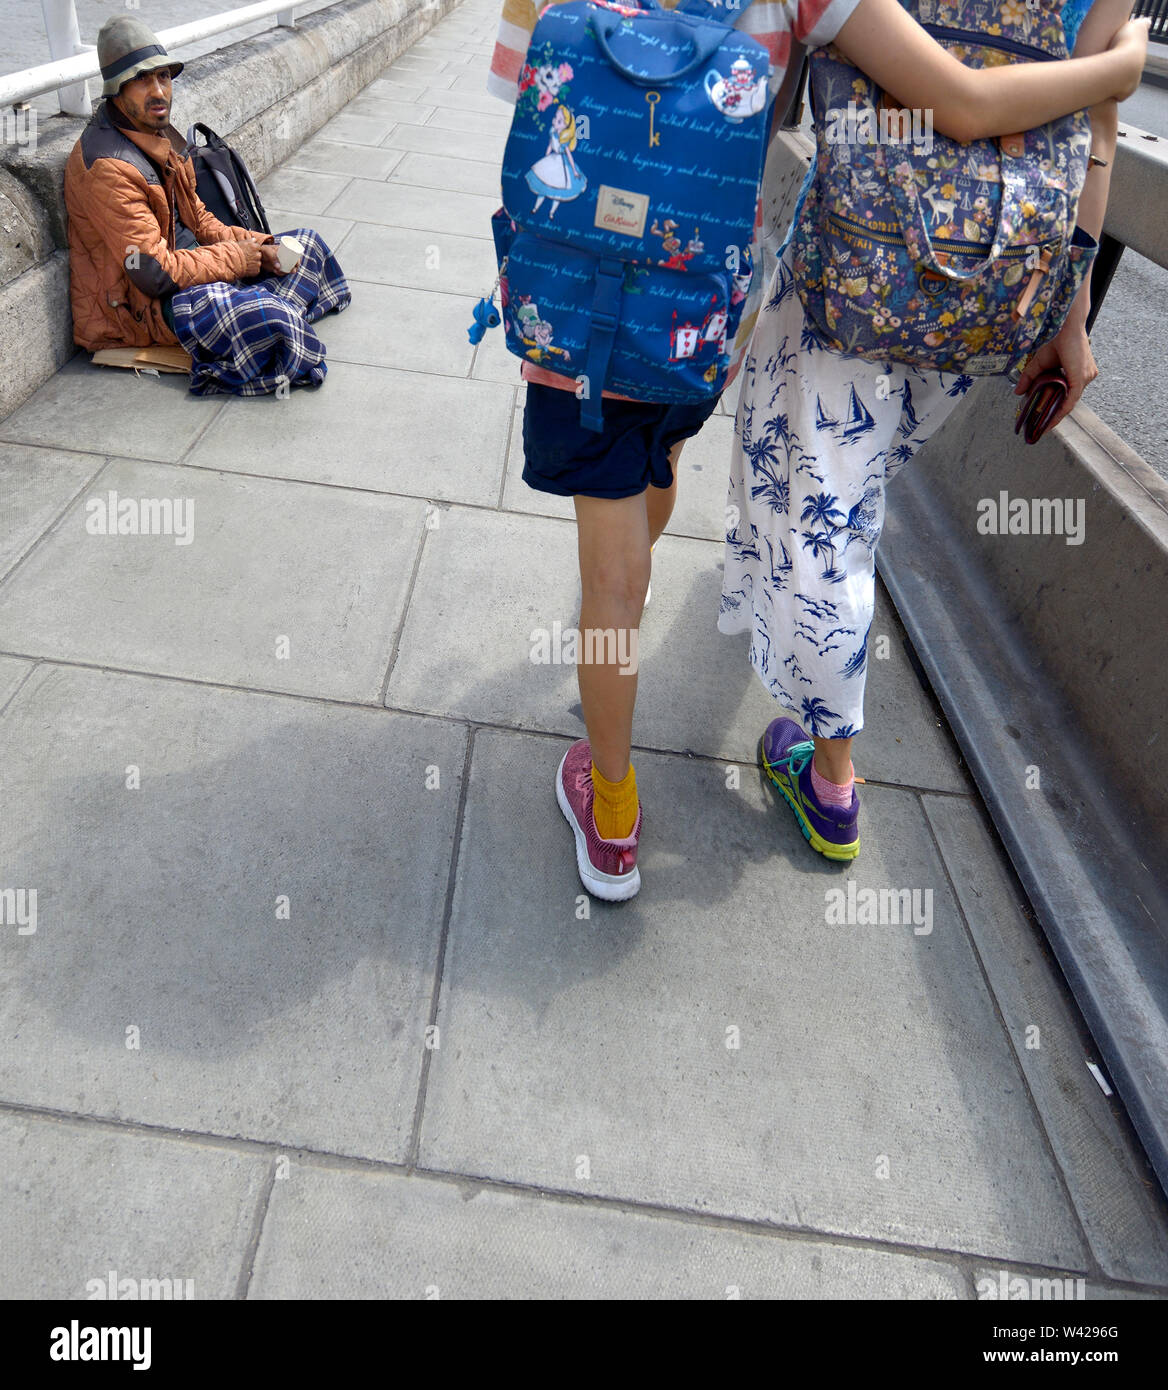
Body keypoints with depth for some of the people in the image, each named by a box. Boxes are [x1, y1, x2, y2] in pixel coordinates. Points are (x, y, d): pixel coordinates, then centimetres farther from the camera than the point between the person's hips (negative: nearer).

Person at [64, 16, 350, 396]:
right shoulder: (108, 168, -24)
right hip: (143, 304, -10)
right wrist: (234, 258, -16)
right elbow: (155, 274, -27)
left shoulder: (158, 135, 7)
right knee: (266, 315, -35)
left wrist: (255, 247, -4)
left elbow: (198, 219, 14)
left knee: (306, 242, 12)